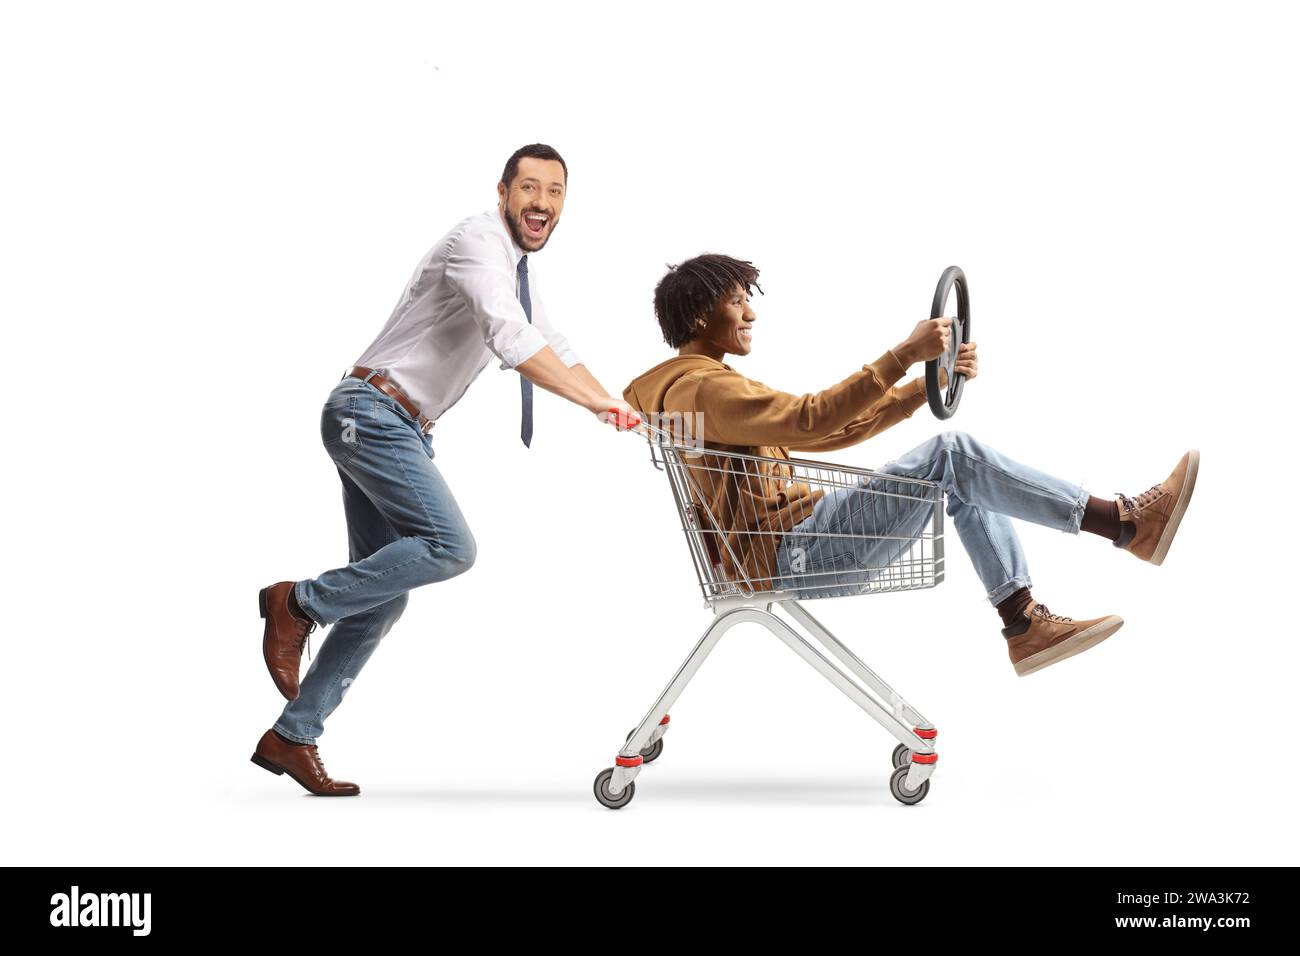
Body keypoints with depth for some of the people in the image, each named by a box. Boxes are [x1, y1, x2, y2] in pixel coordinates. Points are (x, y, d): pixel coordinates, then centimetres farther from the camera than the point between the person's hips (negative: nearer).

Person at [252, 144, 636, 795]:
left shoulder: (517, 267, 20)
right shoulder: (478, 242, -12)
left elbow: (553, 349, 26)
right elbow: (510, 339, -27)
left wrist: (616, 407, 14)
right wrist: (594, 401, -29)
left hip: (395, 427, 10)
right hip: (373, 413, -10)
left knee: (383, 592, 6)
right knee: (450, 547, -22)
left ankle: (292, 737, 11)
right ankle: (299, 602, -8)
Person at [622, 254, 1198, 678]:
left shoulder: (697, 388, 22)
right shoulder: (703, 388, -12)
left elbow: (831, 433, 19)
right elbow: (813, 418, -26)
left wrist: (926, 385, 12)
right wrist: (904, 355, -24)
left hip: (792, 542, 11)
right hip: (784, 556, -11)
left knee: (959, 477, 6)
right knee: (953, 455, -17)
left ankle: (1025, 624, 0)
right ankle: (1127, 524, -14)